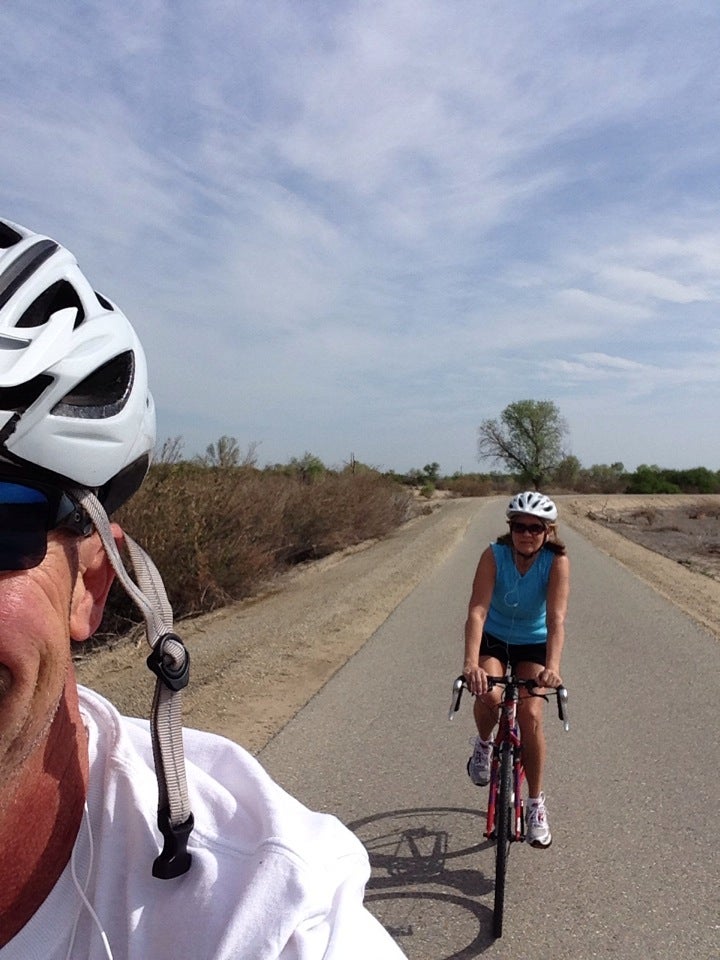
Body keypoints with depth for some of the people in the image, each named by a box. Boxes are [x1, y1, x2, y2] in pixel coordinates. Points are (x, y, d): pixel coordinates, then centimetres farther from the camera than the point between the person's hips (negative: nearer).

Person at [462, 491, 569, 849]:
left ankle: (536, 806, 7)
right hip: (493, 638, 0)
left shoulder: (557, 561, -24)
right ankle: (483, 744, 8)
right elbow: (477, 610, -35)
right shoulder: (494, 555, -25)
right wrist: (471, 663, -48)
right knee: (489, 695, -28)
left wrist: (552, 666, -49)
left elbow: (556, 618, -33)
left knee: (531, 716, -15)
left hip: (533, 644, 0)